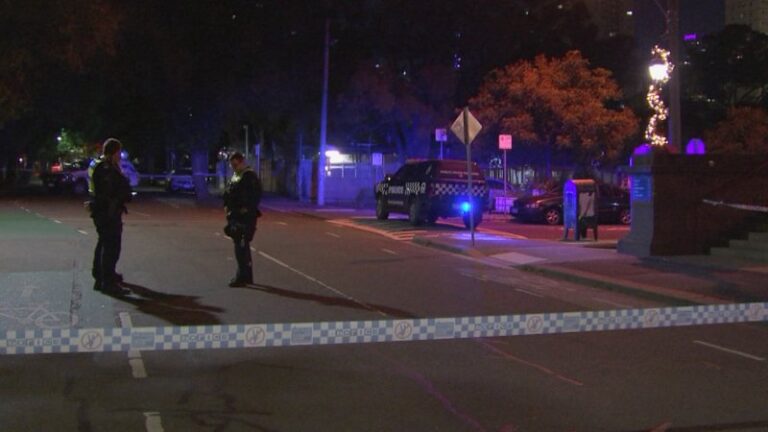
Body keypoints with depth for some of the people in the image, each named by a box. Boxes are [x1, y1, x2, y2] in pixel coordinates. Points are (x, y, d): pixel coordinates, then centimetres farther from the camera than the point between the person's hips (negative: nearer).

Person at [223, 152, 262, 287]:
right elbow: (228, 194, 26)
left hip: (245, 217, -10)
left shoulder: (250, 176, -11)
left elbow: (256, 195, -19)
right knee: (242, 246, 14)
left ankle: (242, 276, -8)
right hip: (235, 216, 10)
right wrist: (227, 206, 12)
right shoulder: (235, 176, 18)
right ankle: (247, 276, 23)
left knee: (241, 246, -11)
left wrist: (246, 209, -20)